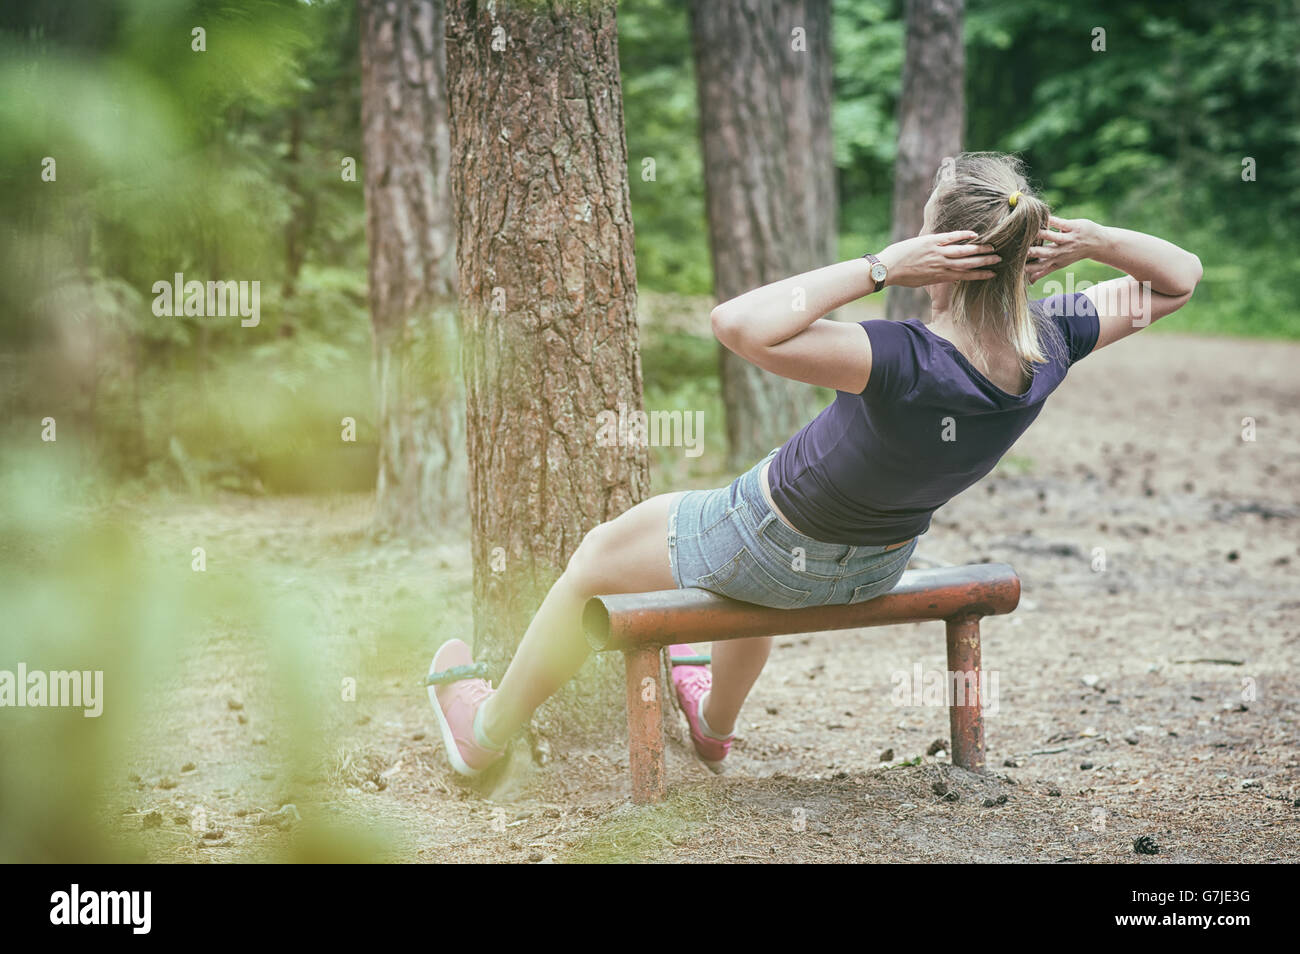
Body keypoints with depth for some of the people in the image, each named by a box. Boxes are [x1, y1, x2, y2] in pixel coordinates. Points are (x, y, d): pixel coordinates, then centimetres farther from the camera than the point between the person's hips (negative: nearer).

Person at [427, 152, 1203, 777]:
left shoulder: (909, 362, -43)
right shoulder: (1048, 347, -25)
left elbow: (739, 324, -53)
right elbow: (1180, 279, -8)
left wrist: (878, 269, -48)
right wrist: (1091, 240, -27)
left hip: (777, 549, -6)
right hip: (880, 565, 6)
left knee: (597, 558, 21)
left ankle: (488, 730, 41)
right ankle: (714, 727, 66)